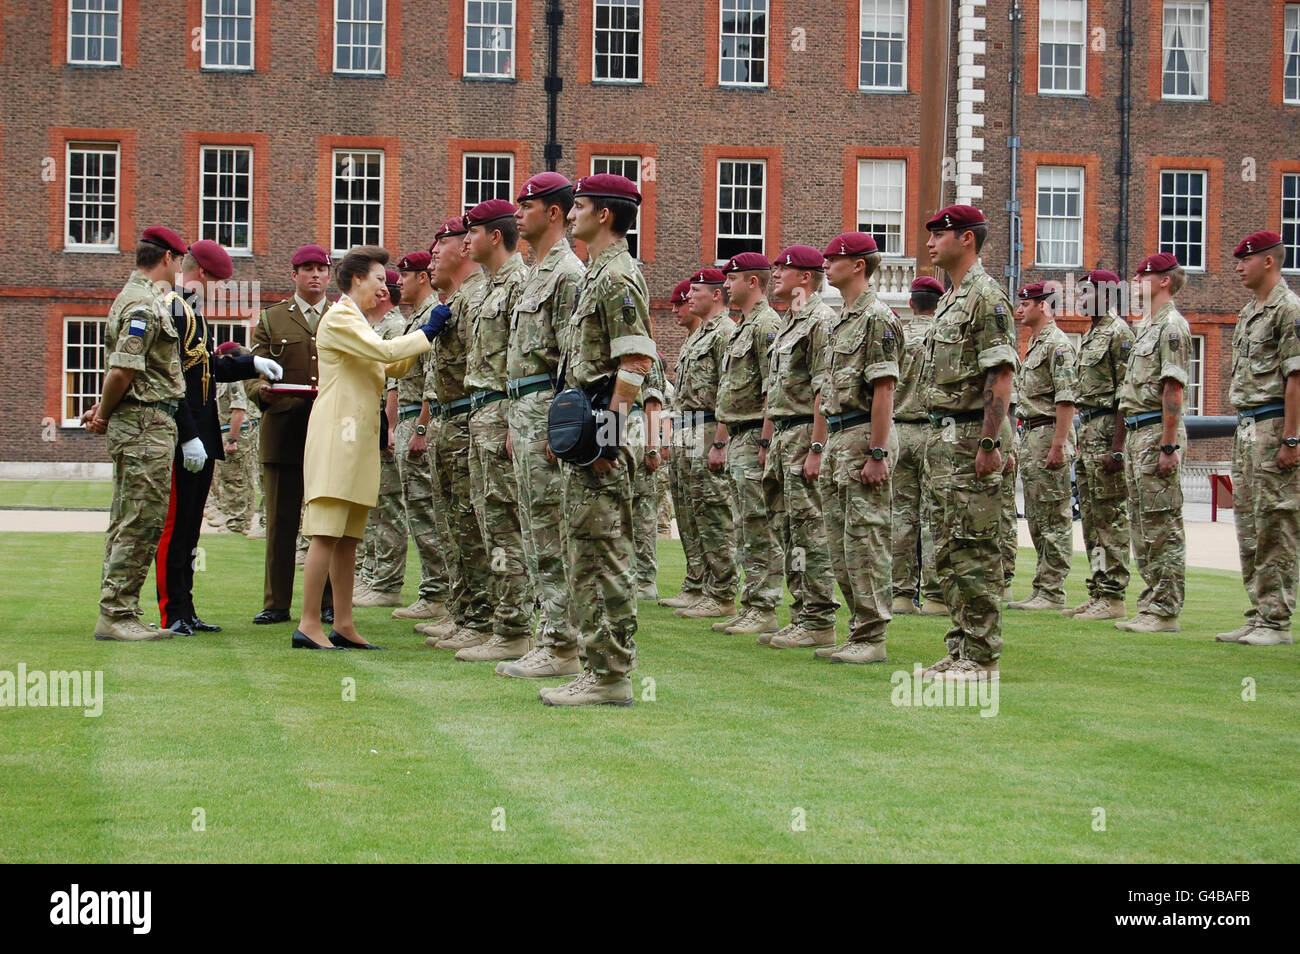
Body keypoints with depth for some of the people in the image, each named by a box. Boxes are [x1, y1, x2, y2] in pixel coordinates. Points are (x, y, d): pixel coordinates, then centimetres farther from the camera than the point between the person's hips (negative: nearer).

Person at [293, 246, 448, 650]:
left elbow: (393, 366, 23)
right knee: (328, 534, -13)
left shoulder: (355, 321, 24)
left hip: (357, 439, 10)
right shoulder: (339, 318, -7)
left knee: (349, 537, 7)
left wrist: (425, 337, 11)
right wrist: (427, 332, -9)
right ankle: (309, 625, -14)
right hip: (337, 434, -10)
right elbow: (384, 351, -18)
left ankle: (343, 625, 8)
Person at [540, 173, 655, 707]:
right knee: (587, 552, 12)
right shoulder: (596, 275, 20)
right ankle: (598, 669, 16)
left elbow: (636, 361, -20)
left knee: (607, 553, -8)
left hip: (603, 425, -11)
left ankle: (612, 677, -6)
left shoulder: (618, 277, -13)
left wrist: (609, 431, -23)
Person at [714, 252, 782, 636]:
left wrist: (765, 443, -23)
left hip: (756, 438, -11)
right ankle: (750, 608, 14)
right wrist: (719, 442, 23)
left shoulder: (766, 324, -12)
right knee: (746, 530, 11)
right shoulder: (740, 328, 21)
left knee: (760, 531, -9)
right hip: (737, 440, 11)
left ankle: (764, 611, -7)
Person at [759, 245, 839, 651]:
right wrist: (766, 442, 21)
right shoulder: (786, 324, 21)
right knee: (789, 532, 10)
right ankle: (802, 617, 15)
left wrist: (816, 449, -23)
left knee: (810, 532, -9)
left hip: (805, 434, -10)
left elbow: (824, 391, -18)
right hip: (781, 435, 10)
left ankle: (819, 623, -7)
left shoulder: (821, 320, -11)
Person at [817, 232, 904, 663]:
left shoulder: (876, 317, -12)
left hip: (864, 435, -10)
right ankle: (859, 631, 16)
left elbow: (883, 389, -17)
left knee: (866, 538, -8)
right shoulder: (842, 320, 19)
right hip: (838, 435, 10)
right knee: (842, 541, 11)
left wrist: (876, 453, -21)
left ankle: (871, 638, -5)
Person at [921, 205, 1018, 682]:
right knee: (949, 551, 11)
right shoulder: (949, 299, 18)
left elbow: (1000, 375, -18)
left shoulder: (987, 296, -12)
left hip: (972, 437, -10)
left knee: (974, 549, -7)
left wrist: (989, 444, -23)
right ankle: (960, 650, 17)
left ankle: (982, 657, -4)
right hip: (945, 438, 10)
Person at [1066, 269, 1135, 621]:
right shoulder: (1091, 335, 20)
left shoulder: (1118, 332, -11)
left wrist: (1116, 447, -22)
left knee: (1110, 516, -9)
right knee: (1091, 517, 11)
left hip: (1108, 429, -10)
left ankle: (1113, 598, -7)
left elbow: (1126, 394, -17)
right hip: (1088, 429, 10)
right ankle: (1098, 593, 15)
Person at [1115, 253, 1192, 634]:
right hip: (1136, 432, 10)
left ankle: (1166, 610, -7)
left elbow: (1173, 390, -18)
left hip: (1157, 433, -10)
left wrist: (1167, 446, -22)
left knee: (1163, 526, -8)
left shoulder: (1171, 325, -11)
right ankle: (1152, 603, 16)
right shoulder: (1148, 326, 20)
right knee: (1142, 525, 12)